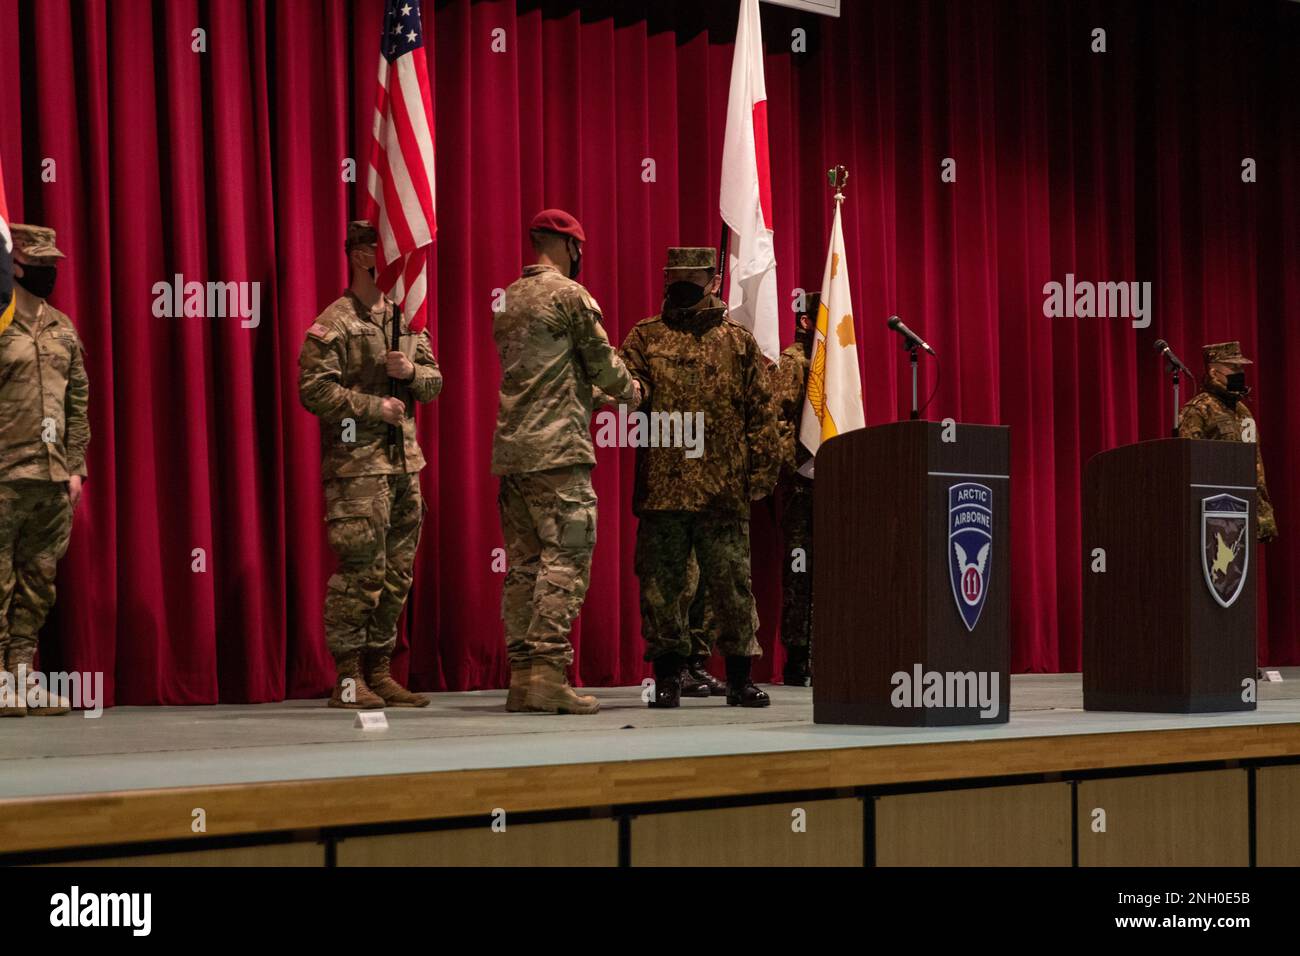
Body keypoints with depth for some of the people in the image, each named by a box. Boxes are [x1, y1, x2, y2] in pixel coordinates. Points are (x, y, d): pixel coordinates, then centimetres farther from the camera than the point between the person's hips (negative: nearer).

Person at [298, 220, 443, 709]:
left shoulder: (406, 320, 17)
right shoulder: (334, 323, -6)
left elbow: (435, 383, 17)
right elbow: (314, 390, -14)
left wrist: (412, 371, -4)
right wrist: (374, 406, -15)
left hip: (405, 461, 8)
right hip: (357, 465, -8)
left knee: (397, 573, 9)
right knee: (360, 571, -10)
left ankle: (379, 672, 16)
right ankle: (348, 680, -4)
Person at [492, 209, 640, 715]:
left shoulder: (508, 300, 17)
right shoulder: (569, 294, -6)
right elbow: (602, 363, -1)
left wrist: (599, 392, 28)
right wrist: (634, 391, 19)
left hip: (510, 447, 8)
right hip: (558, 448, -8)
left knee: (523, 560, 8)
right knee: (566, 558, -8)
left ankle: (522, 674, 7)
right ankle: (548, 672, -15)